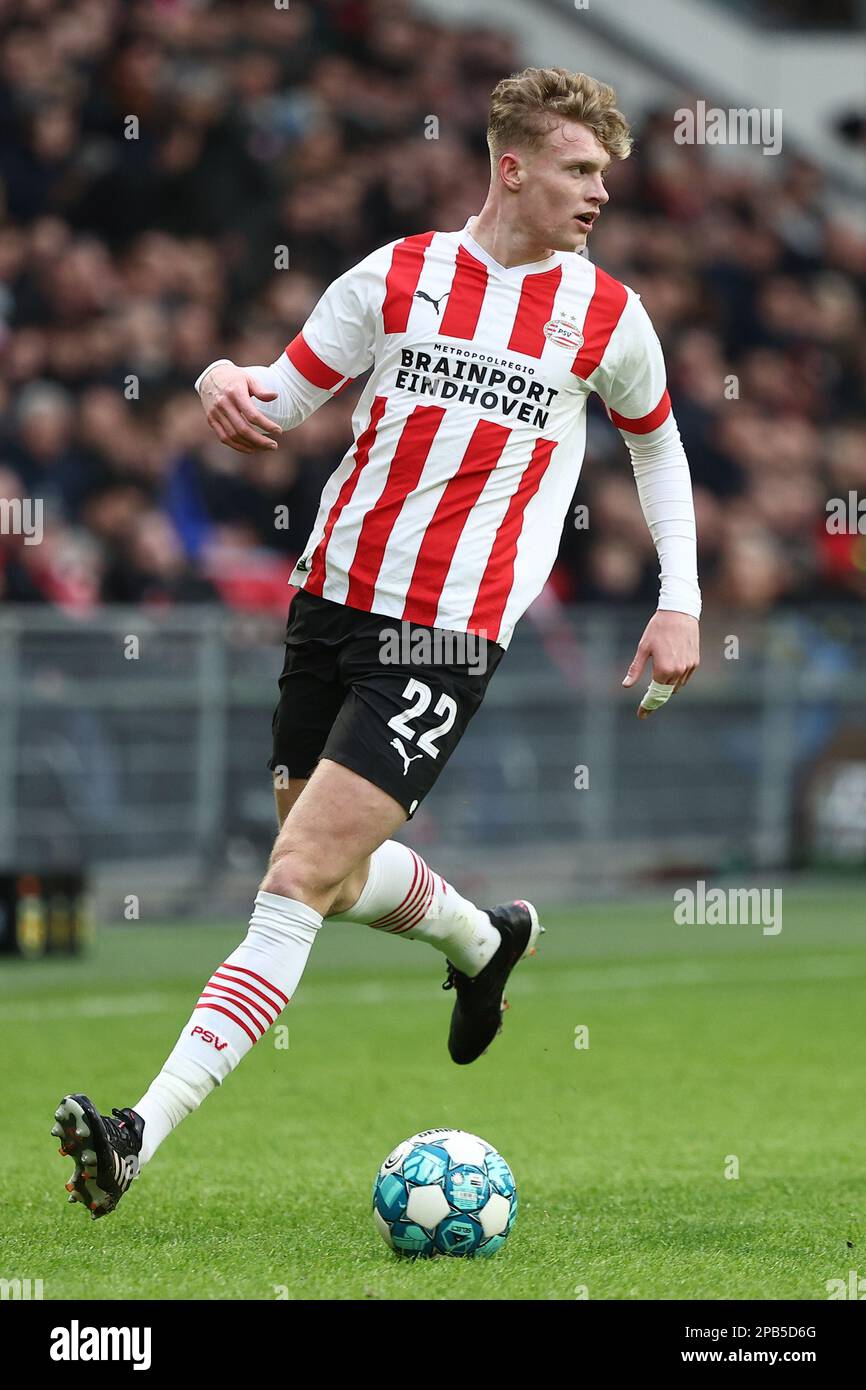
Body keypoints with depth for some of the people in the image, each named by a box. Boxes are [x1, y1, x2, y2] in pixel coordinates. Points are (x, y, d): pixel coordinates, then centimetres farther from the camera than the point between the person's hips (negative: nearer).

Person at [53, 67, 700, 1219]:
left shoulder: (607, 317, 2)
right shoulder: (398, 276, 5)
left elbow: (656, 443, 20)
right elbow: (285, 401, 8)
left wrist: (681, 602, 13)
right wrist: (227, 380, -16)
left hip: (446, 638, -4)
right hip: (331, 598, 4)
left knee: (301, 880, -15)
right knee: (339, 869, 18)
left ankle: (143, 1134, -21)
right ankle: (484, 940, 51)